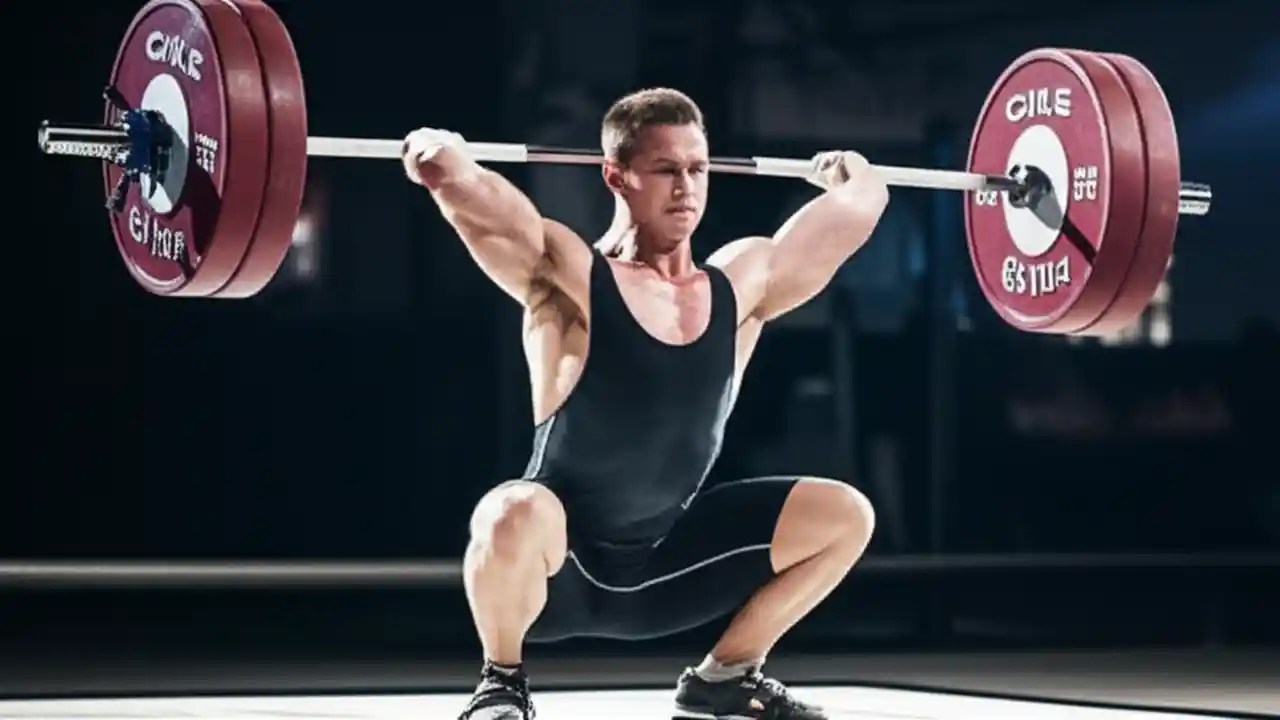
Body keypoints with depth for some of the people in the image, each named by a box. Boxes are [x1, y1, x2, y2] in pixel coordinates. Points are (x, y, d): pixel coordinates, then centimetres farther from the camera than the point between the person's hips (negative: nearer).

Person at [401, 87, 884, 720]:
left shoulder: (742, 283, -1)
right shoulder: (569, 278, -17)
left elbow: (859, 207, 10)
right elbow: (474, 202, -32)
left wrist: (848, 177, 26)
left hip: (663, 565, 6)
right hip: (558, 567, -6)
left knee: (846, 515, 2)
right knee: (517, 517, -40)